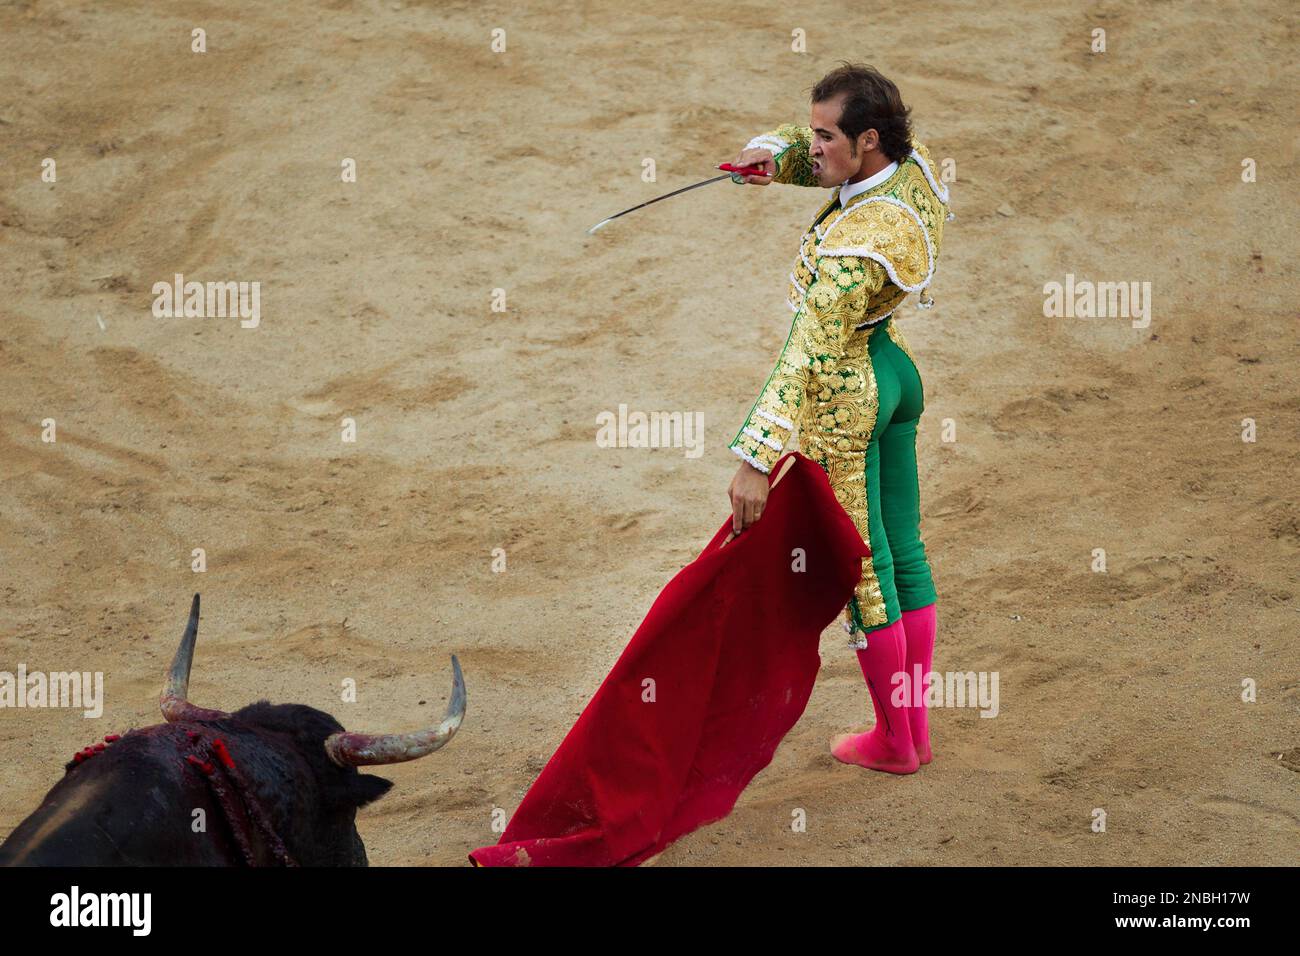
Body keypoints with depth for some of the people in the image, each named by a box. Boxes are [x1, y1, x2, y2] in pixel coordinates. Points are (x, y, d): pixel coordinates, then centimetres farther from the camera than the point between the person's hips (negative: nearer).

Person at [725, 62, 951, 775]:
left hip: (845, 396, -9)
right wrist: (767, 154, -14)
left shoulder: (855, 246, -31)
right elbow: (803, 152, 9)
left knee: (862, 570, 5)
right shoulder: (915, 169, -5)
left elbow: (807, 356, -36)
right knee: (903, 550, 16)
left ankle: (893, 742, 18)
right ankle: (916, 728, 27)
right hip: (896, 365, 9)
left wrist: (757, 458, -38)